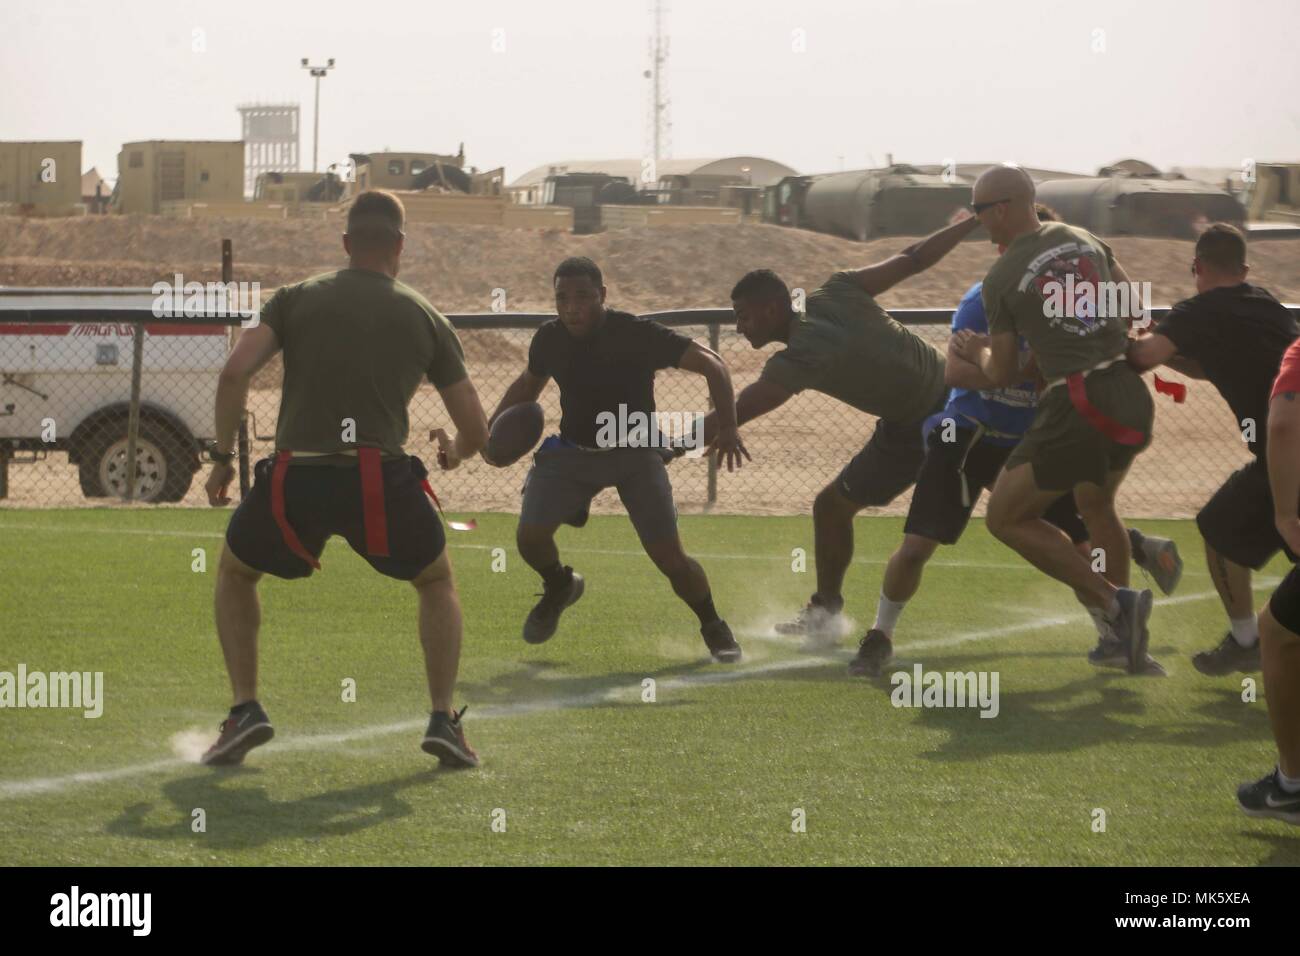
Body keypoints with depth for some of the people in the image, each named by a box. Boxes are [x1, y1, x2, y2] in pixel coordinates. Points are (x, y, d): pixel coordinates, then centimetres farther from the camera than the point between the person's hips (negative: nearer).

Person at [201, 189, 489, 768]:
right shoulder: (425, 318, 15)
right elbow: (476, 429, 15)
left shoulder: (297, 299, 13)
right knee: (437, 583, 27)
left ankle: (245, 710, 16)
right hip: (381, 479, 0)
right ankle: (443, 720, 13)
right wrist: (454, 454, 38)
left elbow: (235, 373, -1)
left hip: (295, 481, 0)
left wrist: (222, 457, 10)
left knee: (234, 573, 29)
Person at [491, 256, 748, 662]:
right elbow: (529, 384, 13)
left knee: (669, 557, -11)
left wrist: (727, 427, -34)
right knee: (530, 537, -13)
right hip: (572, 451, 3)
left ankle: (714, 629, 16)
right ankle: (559, 587, 24)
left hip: (635, 450, -3)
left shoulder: (637, 334, -23)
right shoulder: (550, 338, -9)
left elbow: (711, 364, -22)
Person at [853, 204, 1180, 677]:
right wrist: (1020, 369, -32)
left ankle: (1111, 640, 23)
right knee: (917, 545, -11)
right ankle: (880, 638, 13)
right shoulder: (983, 299, -10)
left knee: (1086, 543, -1)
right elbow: (954, 371, -22)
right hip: (967, 436, -2)